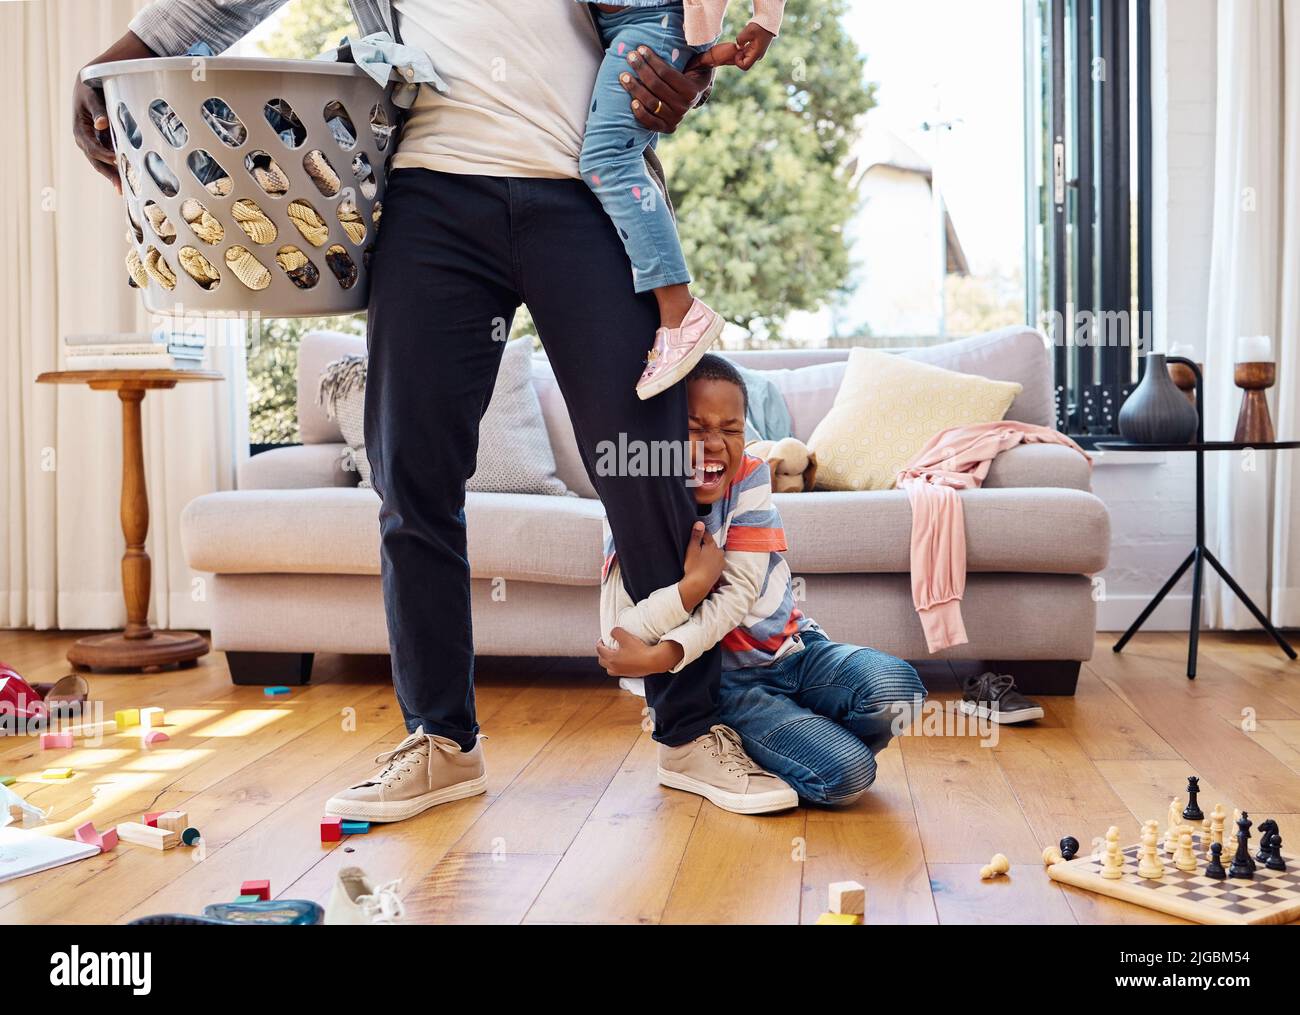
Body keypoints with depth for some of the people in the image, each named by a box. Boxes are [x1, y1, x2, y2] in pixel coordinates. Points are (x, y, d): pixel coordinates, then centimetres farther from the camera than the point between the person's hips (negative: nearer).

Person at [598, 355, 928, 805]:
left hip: (797, 650, 4)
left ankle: (814, 740, 5)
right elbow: (618, 641, -23)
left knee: (897, 688, -25)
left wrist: (663, 654, -27)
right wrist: (696, 581, -24)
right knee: (846, 775, -23)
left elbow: (739, 595, -14)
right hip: (732, 683, -4)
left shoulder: (750, 477, -5)